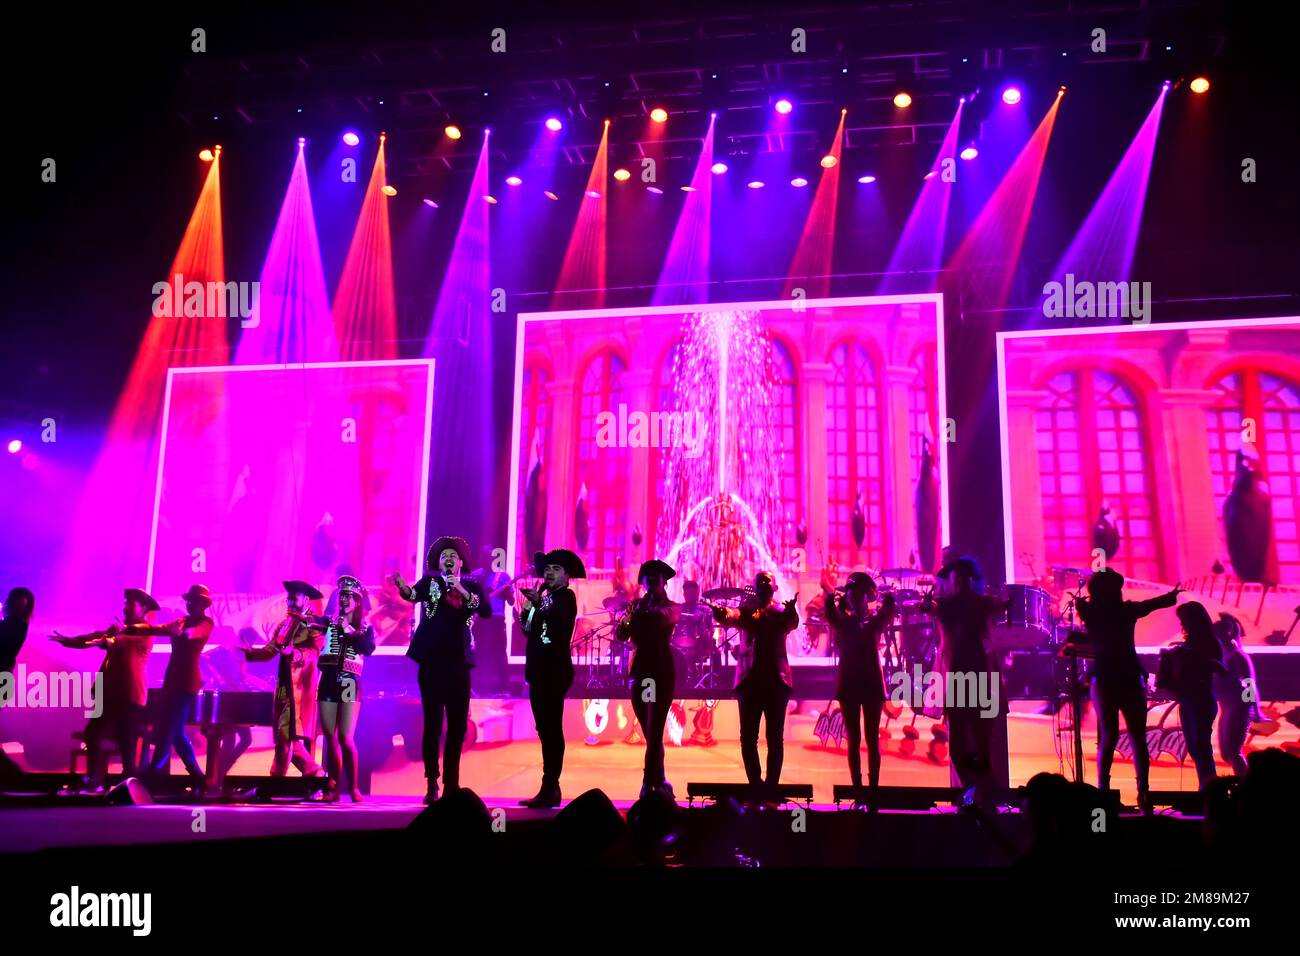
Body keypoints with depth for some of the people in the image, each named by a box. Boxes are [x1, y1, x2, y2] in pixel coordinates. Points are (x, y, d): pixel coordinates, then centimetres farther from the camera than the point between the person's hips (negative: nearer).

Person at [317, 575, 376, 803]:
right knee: (330, 738, 3)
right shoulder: (330, 623, 14)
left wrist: (349, 631, -9)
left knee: (345, 737, -10)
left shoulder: (365, 628, 7)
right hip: (328, 683, 3)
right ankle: (334, 787, 9)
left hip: (349, 684, -3)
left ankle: (353, 786, 1)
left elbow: (369, 648, -10)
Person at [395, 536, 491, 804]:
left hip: (459, 663, 2)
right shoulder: (430, 581, 6)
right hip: (432, 662, -2)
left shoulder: (472, 586, 11)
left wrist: (463, 591, -16)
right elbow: (412, 594, -15)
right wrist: (402, 587, -37)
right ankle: (431, 785, 4)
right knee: (432, 724, -3)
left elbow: (487, 611, -6)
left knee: (458, 725, 5)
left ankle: (452, 784, 15)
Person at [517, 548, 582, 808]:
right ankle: (549, 789, 16)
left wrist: (537, 602, -36)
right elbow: (528, 628, 12)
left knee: (551, 730, -9)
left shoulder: (566, 597, -4)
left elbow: (557, 621, -24)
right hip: (539, 672, 8)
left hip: (555, 672, -8)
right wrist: (528, 606, -2)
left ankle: (550, 789, -8)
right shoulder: (544, 598, 19)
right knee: (545, 730, 10)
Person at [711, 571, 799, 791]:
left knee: (775, 737, 2)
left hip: (777, 679, -1)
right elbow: (732, 617, -13)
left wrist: (791, 612, -42)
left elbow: (792, 623, -18)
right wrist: (722, 614, -37)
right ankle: (755, 784, 16)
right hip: (749, 678, 1)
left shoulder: (782, 610, 6)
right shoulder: (745, 608, 10)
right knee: (747, 736, 3)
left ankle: (772, 784, 10)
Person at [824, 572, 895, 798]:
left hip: (872, 684, -1)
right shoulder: (843, 622, 7)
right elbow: (830, 610, -13)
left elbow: (889, 608, -13)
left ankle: (874, 786, 4)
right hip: (848, 684, 1)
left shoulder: (875, 621, 6)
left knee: (872, 739, 1)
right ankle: (857, 787, 7)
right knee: (853, 739, 4)